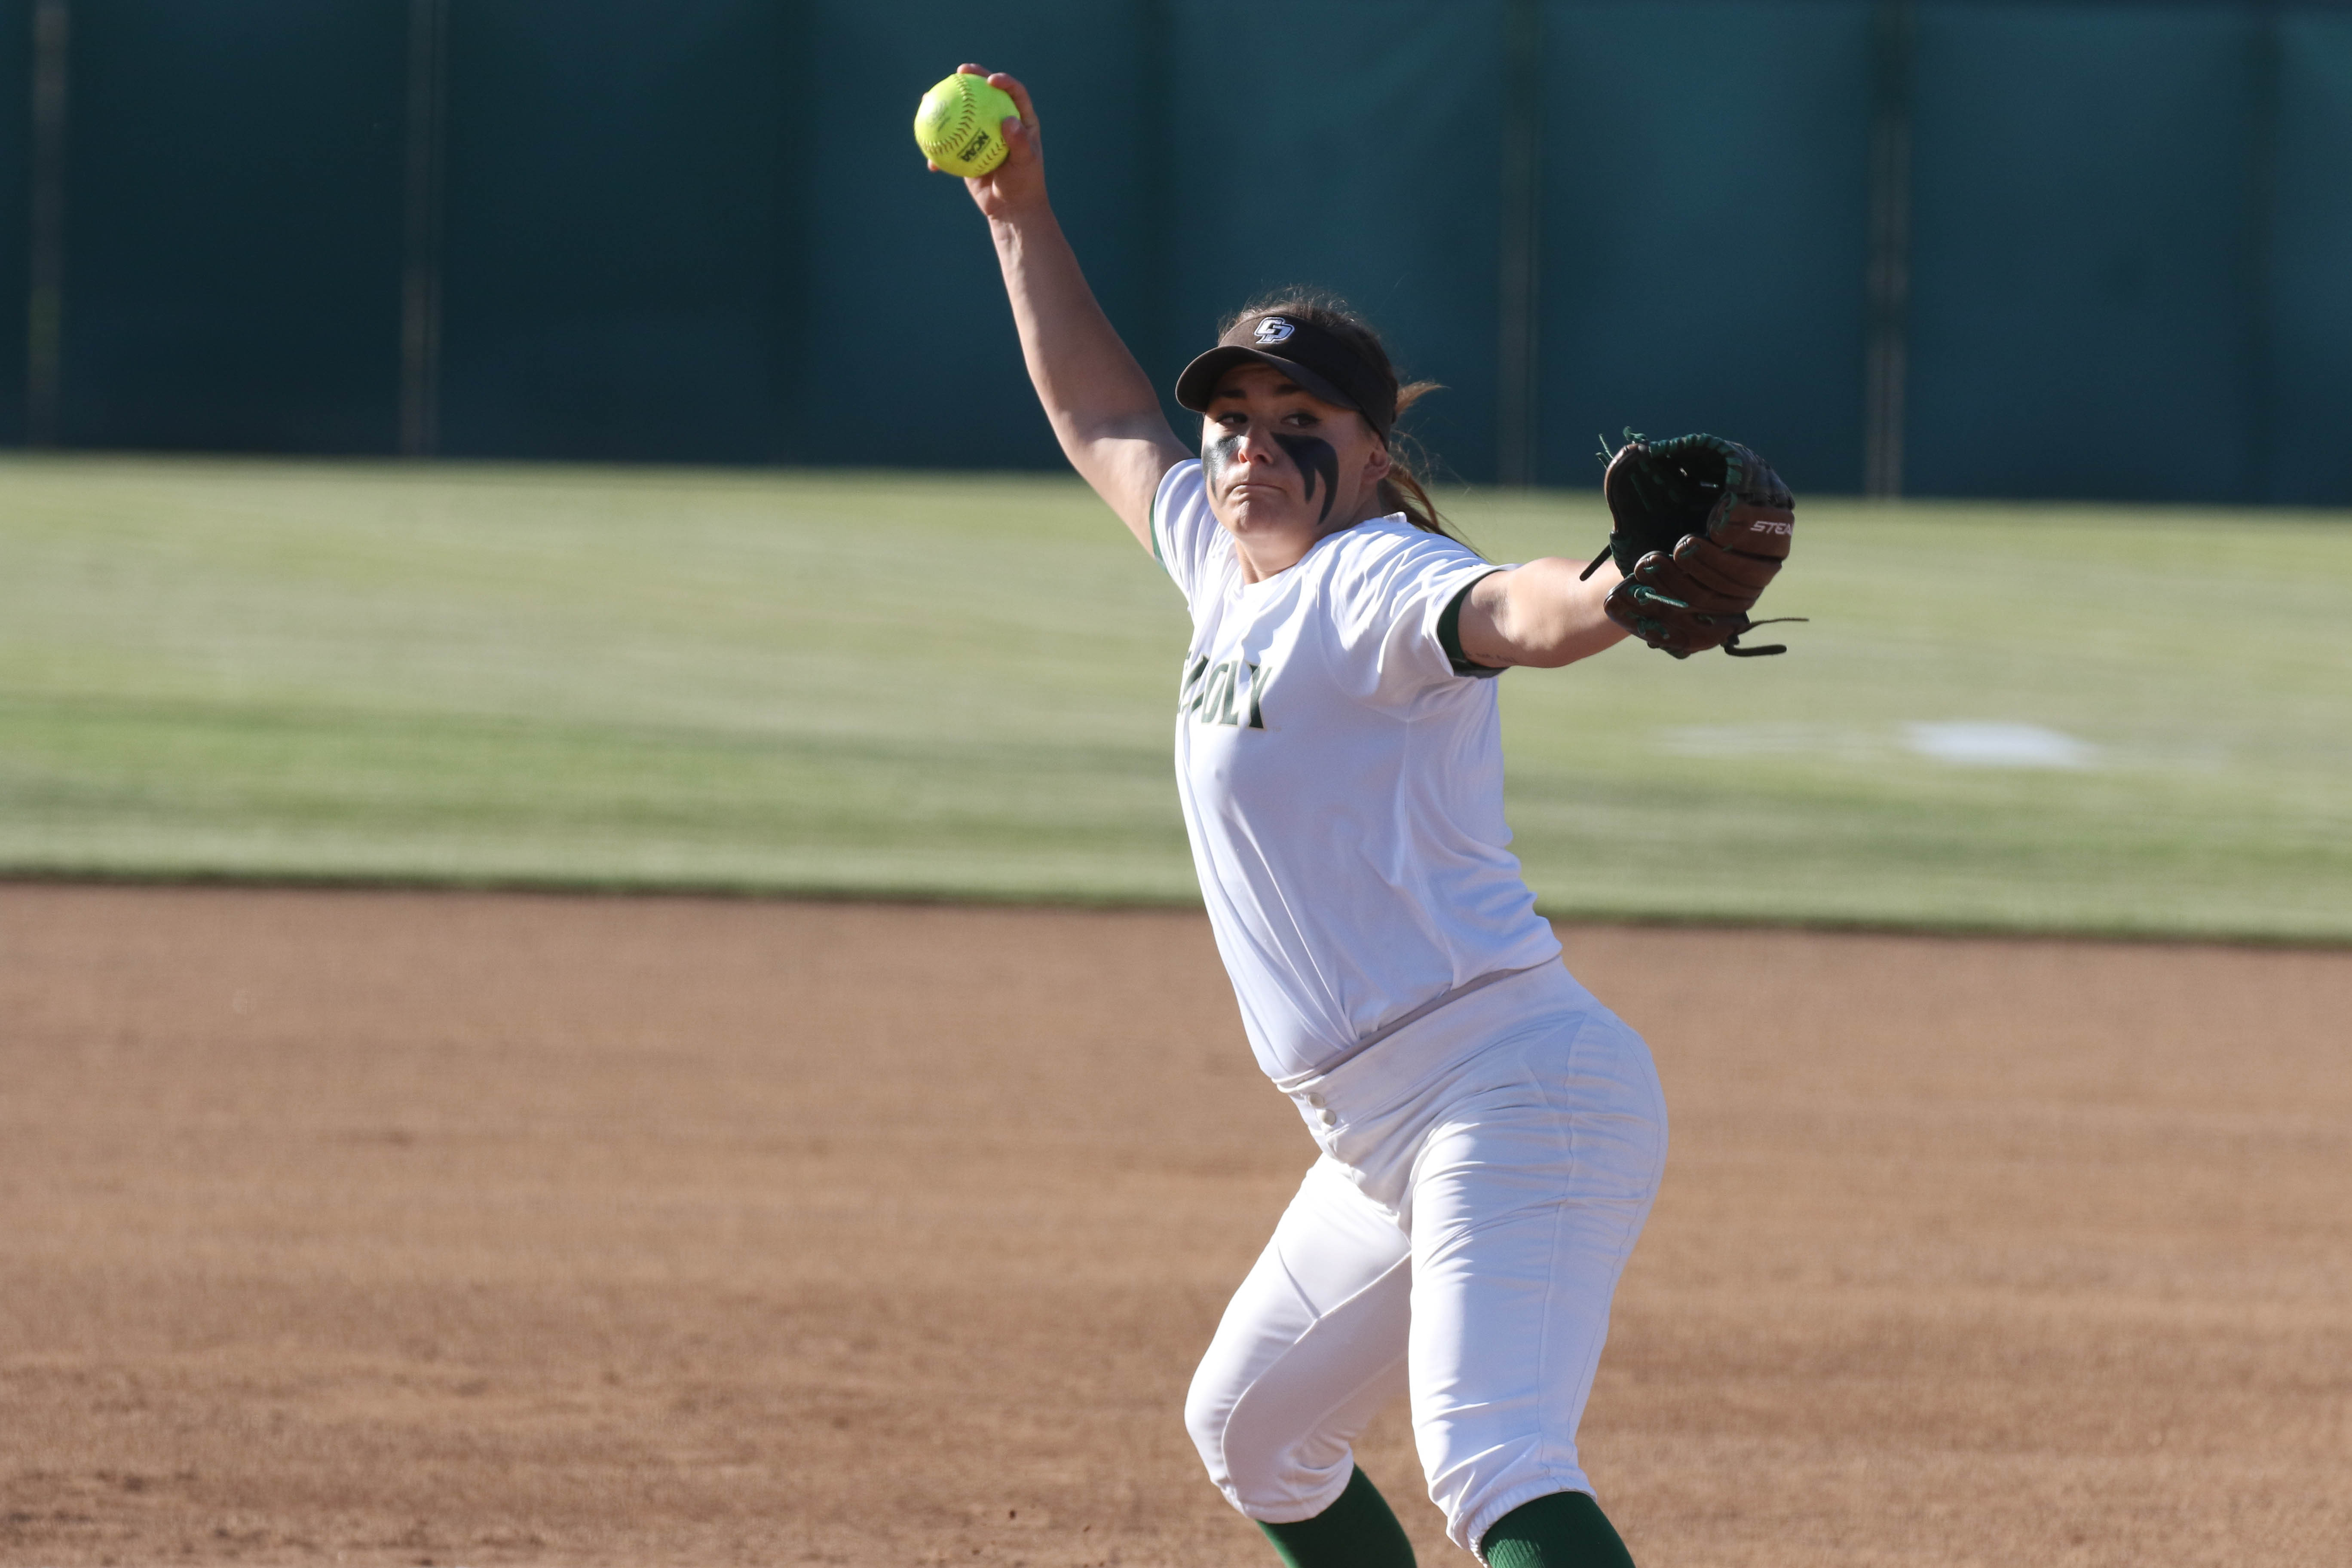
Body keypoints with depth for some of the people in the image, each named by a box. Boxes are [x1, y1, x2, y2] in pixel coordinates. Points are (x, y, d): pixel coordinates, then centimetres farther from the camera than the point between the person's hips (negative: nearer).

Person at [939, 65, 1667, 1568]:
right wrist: (1022, 212, 31)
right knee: (1248, 1435, 27)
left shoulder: (1376, 583, -12)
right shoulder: (1228, 565, 15)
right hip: (1388, 1145, 10)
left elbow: (1516, 612, -35)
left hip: (1511, 1091, -10)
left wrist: (1629, 592, -57)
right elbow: (1104, 418, 33)